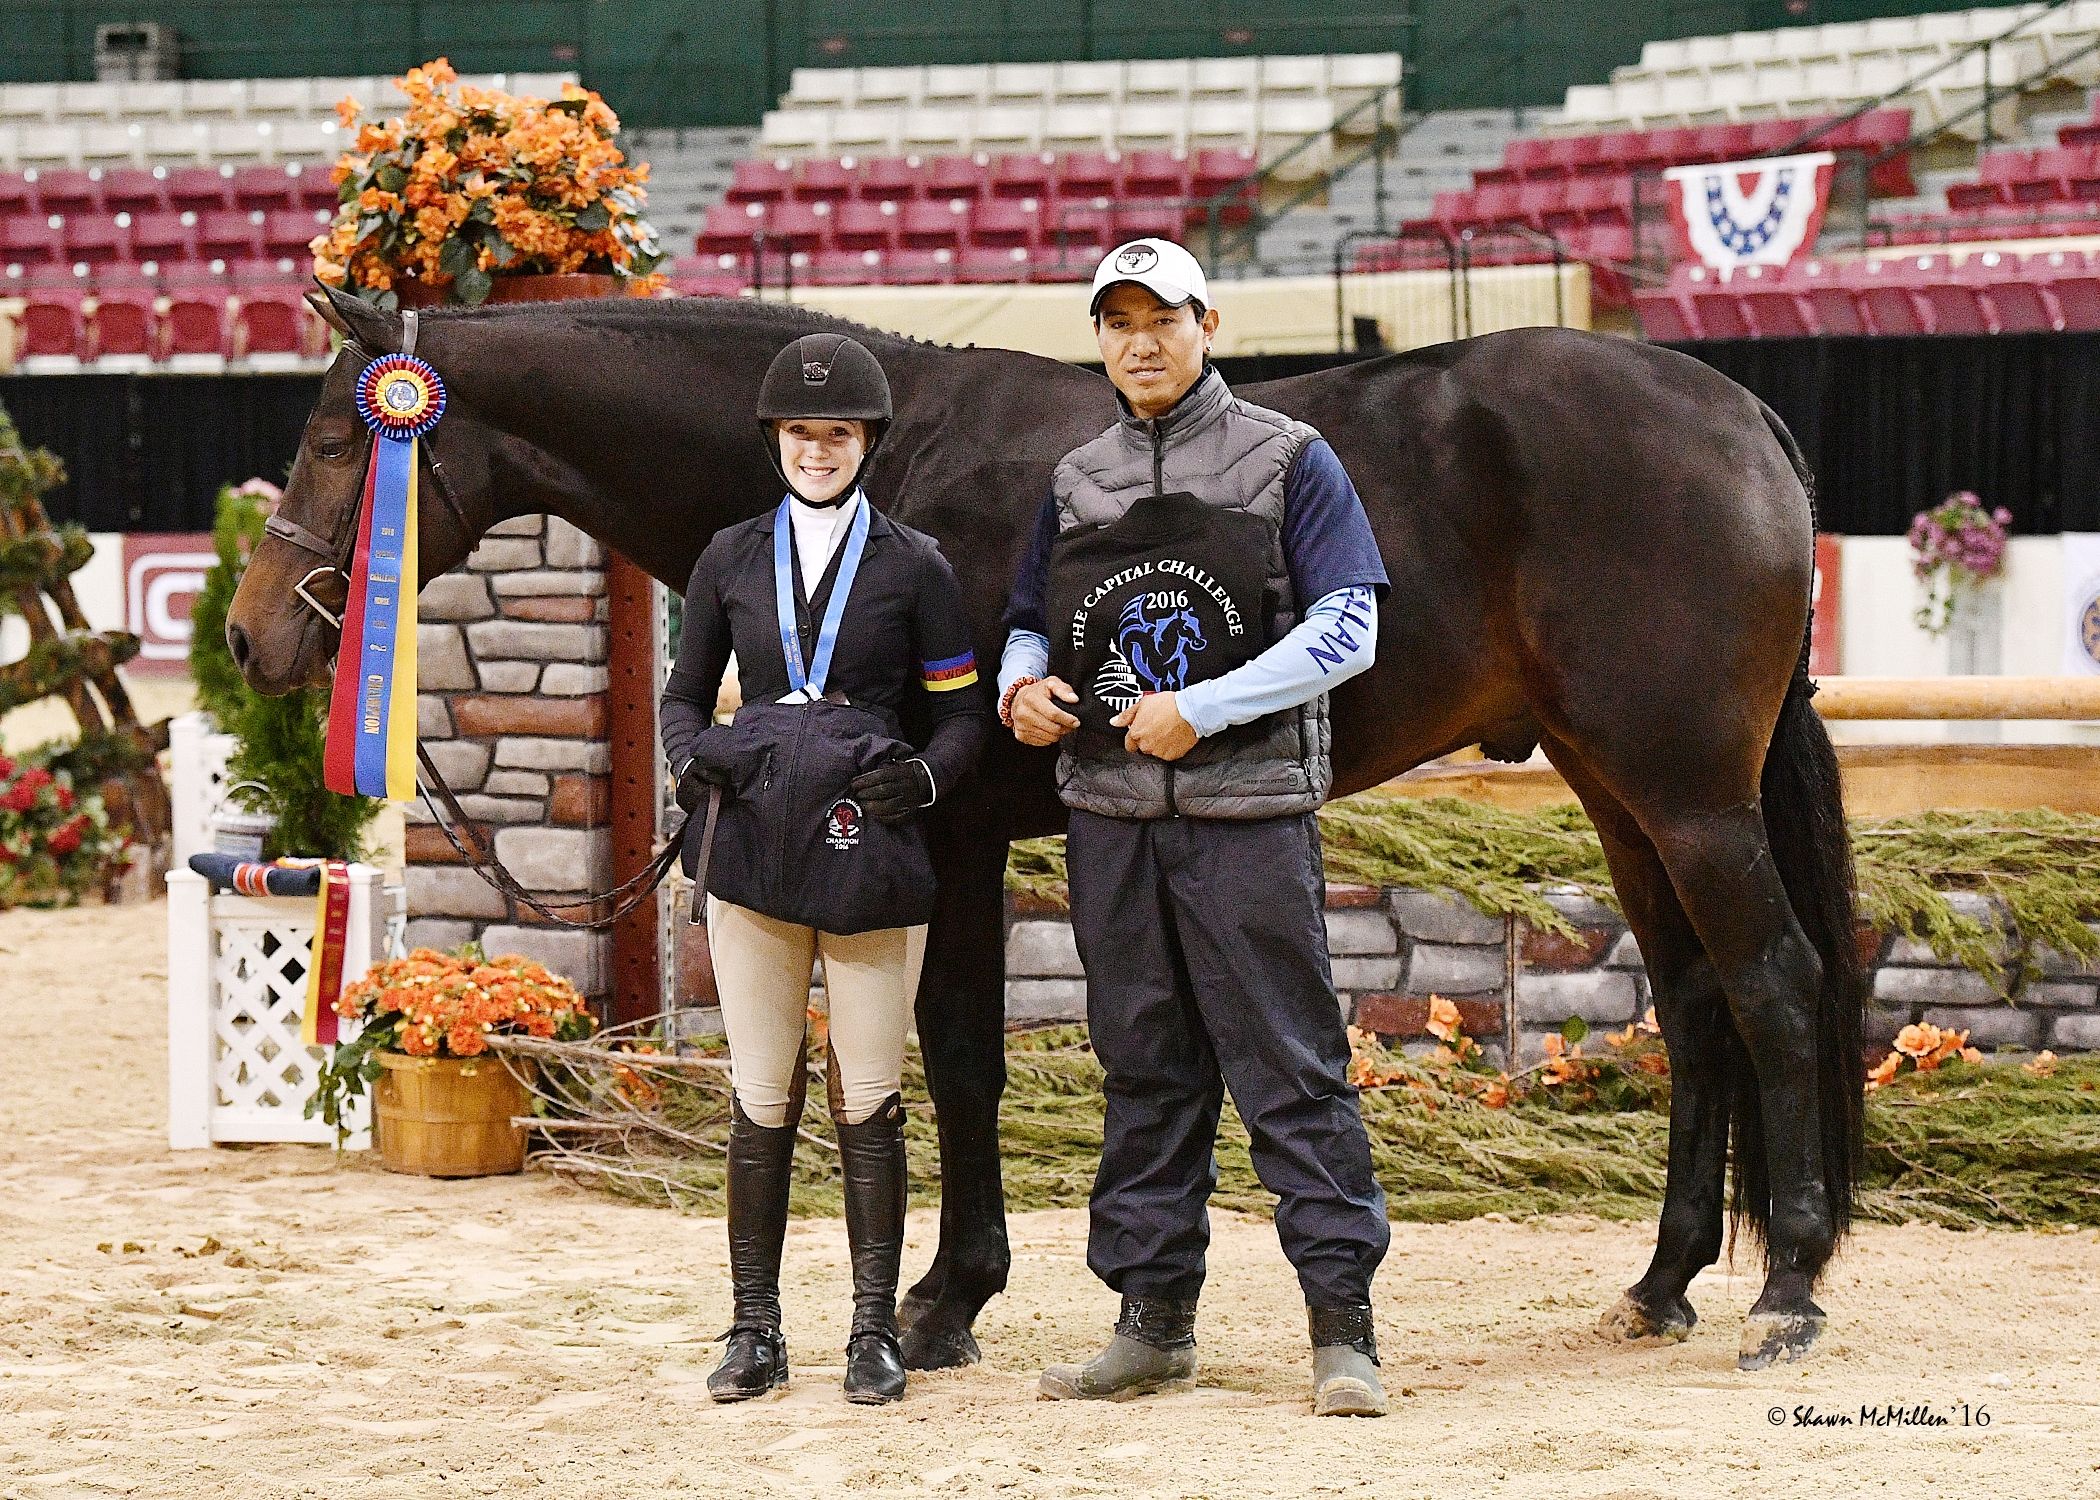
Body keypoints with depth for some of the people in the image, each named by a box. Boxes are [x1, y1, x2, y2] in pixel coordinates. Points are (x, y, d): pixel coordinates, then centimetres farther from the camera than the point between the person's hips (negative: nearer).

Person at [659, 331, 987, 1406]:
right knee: (761, 1103, 3)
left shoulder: (912, 567, 3)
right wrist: (693, 758, -7)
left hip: (872, 860, -2)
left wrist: (927, 774, -15)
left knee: (869, 1104, 1)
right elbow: (683, 697, 15)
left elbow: (962, 711, 5)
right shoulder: (730, 560, 9)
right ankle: (755, 1332, 10)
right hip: (753, 852, 2)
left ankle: (874, 1331, 9)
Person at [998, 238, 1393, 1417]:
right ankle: (1155, 1319, 17)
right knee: (1145, 1073, 10)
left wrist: (1199, 710, -17)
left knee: (1291, 1071, -6)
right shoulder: (1076, 482, 14)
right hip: (1112, 818, 5)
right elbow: (1031, 626, 22)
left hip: (1247, 813, -5)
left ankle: (1344, 1328, -5)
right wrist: (1022, 688, -3)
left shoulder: (1289, 462, 0)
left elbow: (1346, 631, -8)